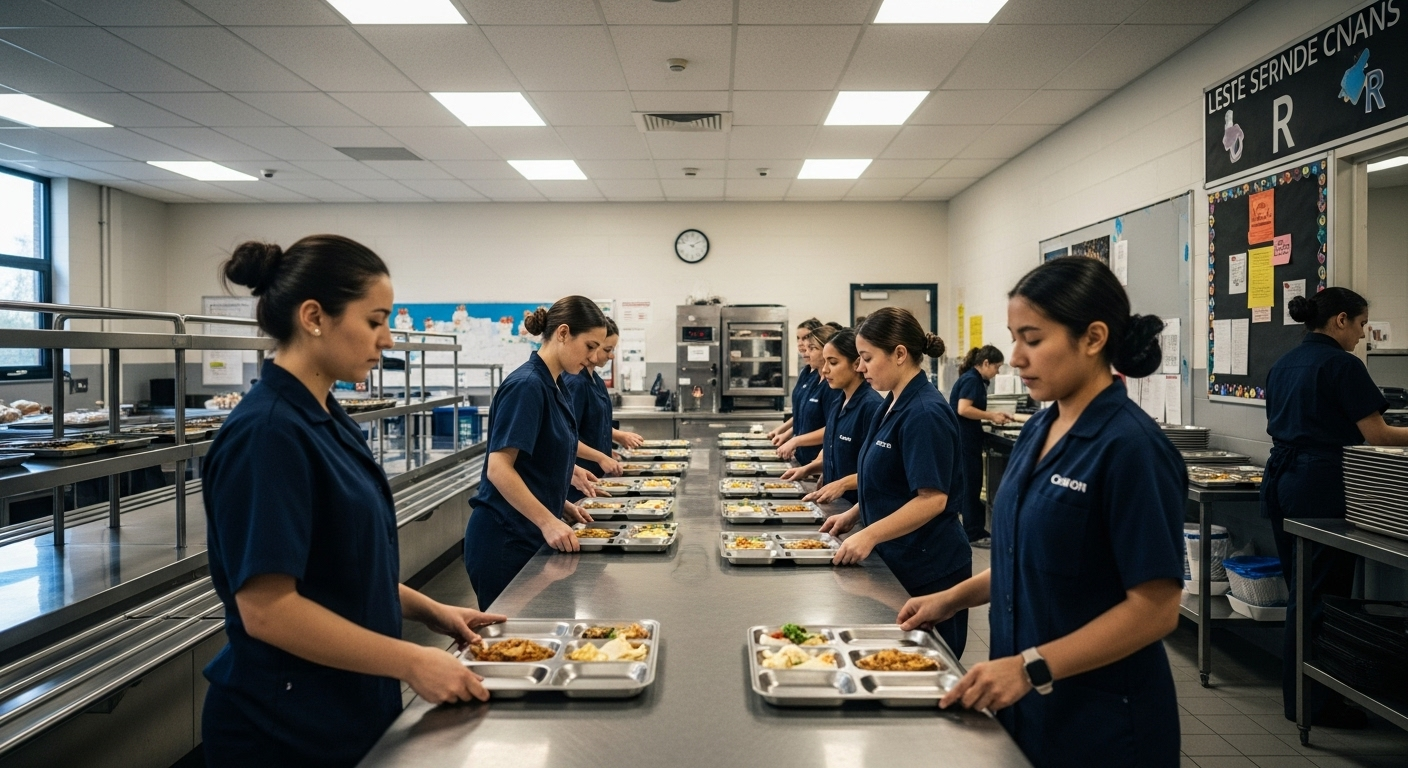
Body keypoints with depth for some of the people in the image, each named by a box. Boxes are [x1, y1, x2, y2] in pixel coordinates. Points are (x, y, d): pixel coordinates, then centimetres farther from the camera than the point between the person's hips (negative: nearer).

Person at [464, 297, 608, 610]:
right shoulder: (527, 386, -17)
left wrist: (561, 505, 10)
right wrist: (548, 522, -25)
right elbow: (498, 468, -24)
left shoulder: (551, 385, 11)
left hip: (529, 537, 9)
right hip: (503, 541, -9)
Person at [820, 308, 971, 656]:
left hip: (929, 572, -9)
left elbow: (932, 498, -25)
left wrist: (869, 536, -25)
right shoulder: (892, 406, 9)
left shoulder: (925, 413, -21)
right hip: (895, 562, 9)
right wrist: (852, 515, 11)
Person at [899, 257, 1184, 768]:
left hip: (1098, 722, -7)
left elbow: (1155, 609, -20)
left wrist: (1032, 667, -24)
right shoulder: (1038, 432, 4)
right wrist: (954, 598, 6)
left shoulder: (1130, 448, -20)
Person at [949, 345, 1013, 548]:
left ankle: (974, 530, 21)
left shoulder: (975, 379, 14)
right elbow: (963, 409, -25)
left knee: (970, 485, 14)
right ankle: (974, 534, 5)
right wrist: (991, 416, -17)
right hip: (964, 440, -10)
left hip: (967, 439, 10)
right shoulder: (971, 379, -16)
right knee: (971, 486, -3)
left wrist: (994, 414, 7)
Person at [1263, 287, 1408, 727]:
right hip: (1319, 486, -8)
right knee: (1324, 595, 0)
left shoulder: (1284, 364, 14)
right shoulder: (1342, 364, -10)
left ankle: (1296, 694, 22)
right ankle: (1318, 704, 7)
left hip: (1281, 478, 8)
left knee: (1300, 591, 15)